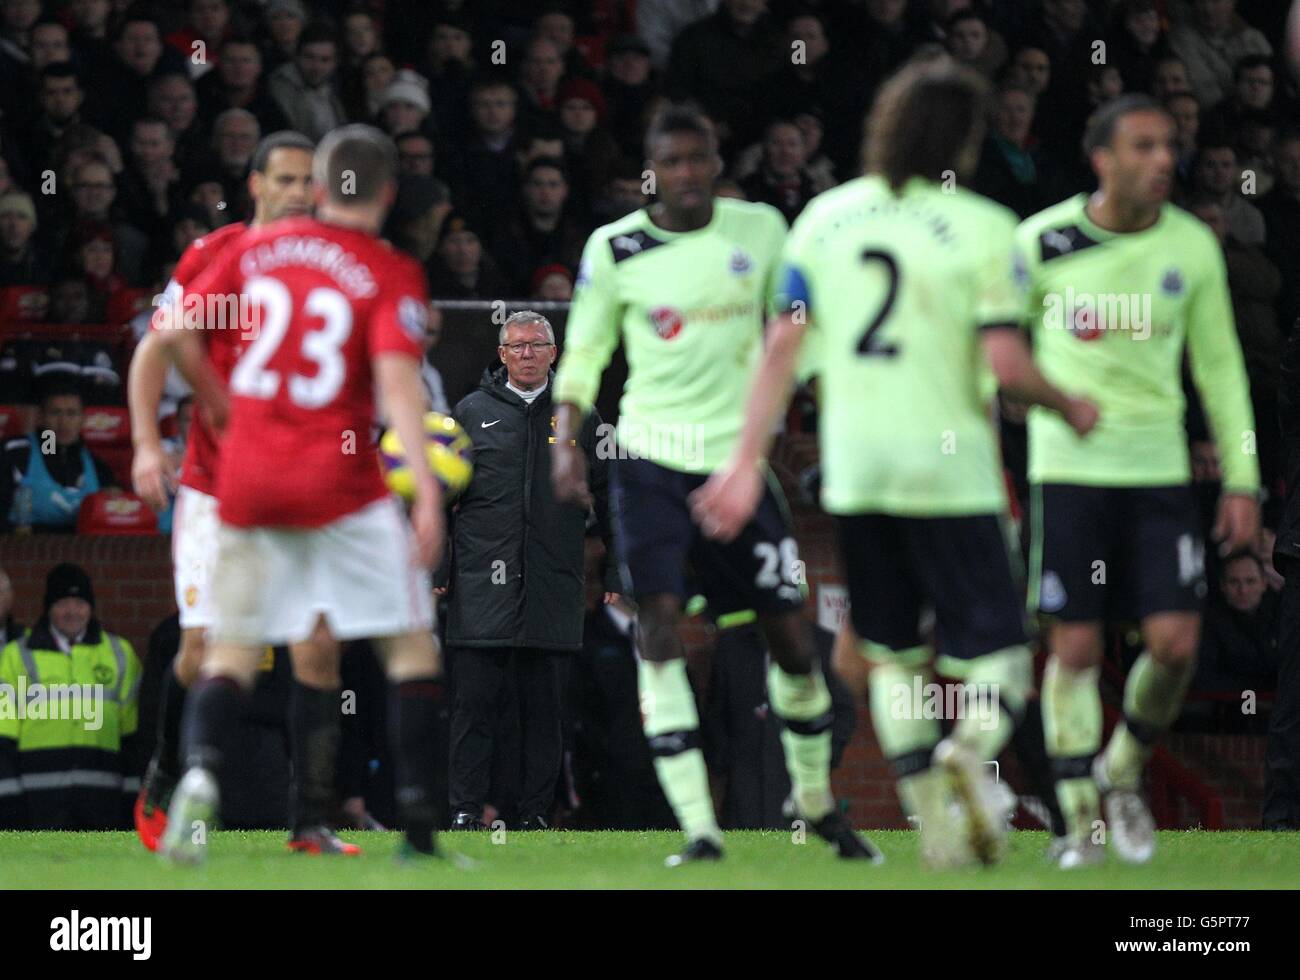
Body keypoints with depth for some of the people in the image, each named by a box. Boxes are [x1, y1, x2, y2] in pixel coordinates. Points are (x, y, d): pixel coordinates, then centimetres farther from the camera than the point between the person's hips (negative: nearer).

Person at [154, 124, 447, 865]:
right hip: (341, 483, -3)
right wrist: (427, 490, -22)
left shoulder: (256, 250, 7)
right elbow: (398, 381, -17)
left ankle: (200, 771, -19)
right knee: (411, 643, 8)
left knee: (233, 649, 10)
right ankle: (421, 822, 1)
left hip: (249, 483, 3)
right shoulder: (391, 274, -5)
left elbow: (176, 332, 5)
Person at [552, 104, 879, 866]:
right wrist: (567, 441, -7)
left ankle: (818, 802, 27)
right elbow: (583, 353, 5)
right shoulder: (615, 248, -2)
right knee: (660, 625, -15)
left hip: (740, 454, 2)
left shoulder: (760, 230, 3)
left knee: (790, 633, 5)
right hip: (654, 459, -2)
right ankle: (699, 827, -16)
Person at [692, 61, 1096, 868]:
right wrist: (1068, 406, 7)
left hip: (853, 475, 4)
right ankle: (968, 753, -27)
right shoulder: (982, 228, -8)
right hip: (950, 474, -4)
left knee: (892, 656, 15)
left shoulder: (825, 218, 5)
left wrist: (747, 461, 9)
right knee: (997, 648, 3)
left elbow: (783, 348, 5)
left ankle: (934, 821, 10)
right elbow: (1004, 362, -13)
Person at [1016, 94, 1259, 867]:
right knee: (1075, 648, -2)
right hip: (1067, 467, -2)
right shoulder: (1043, 241, -4)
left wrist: (1242, 482, 6)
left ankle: (1123, 774, 20)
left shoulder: (1191, 245, 2)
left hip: (1158, 469, 2)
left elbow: (1219, 366, 9)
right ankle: (1082, 820, 7)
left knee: (1176, 644, -6)